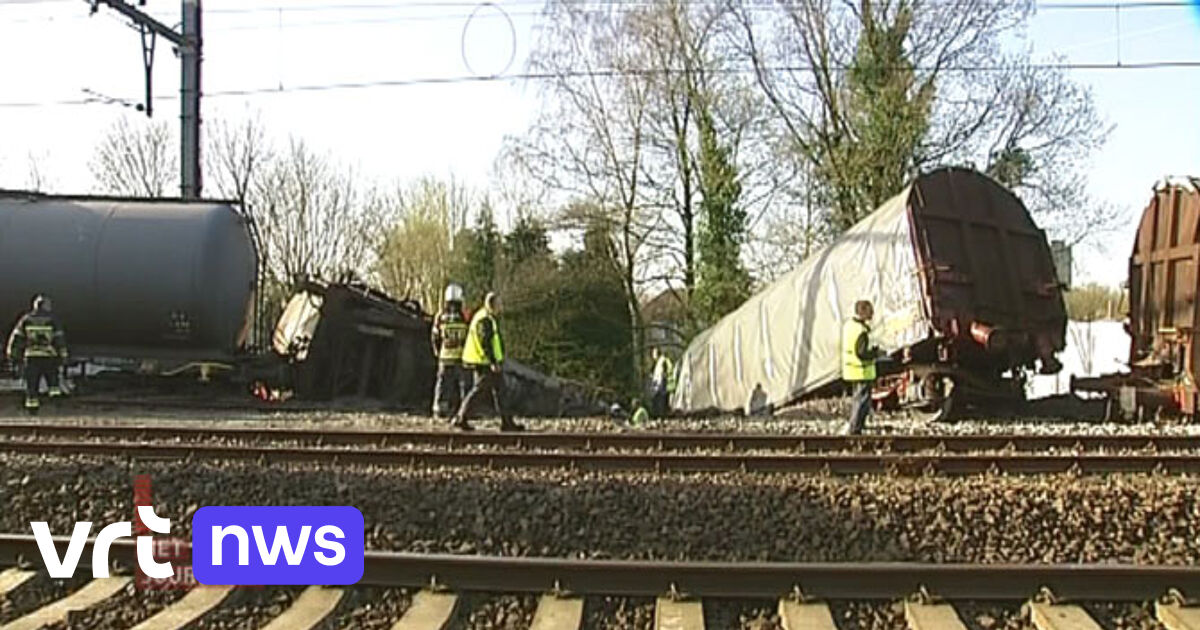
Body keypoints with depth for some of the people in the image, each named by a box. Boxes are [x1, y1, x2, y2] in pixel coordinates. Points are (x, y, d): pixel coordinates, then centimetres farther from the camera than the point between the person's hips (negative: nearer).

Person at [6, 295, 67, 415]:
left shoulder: (26, 319, 4)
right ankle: (55, 392, 0)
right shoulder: (52, 320, 0)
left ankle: (31, 405, 4)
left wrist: (12, 354, 8)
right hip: (49, 355, -1)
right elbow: (60, 338, -1)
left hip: (31, 356, 1)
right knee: (52, 377, 14)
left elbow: (17, 337, 3)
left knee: (32, 382, 5)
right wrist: (62, 354, 3)